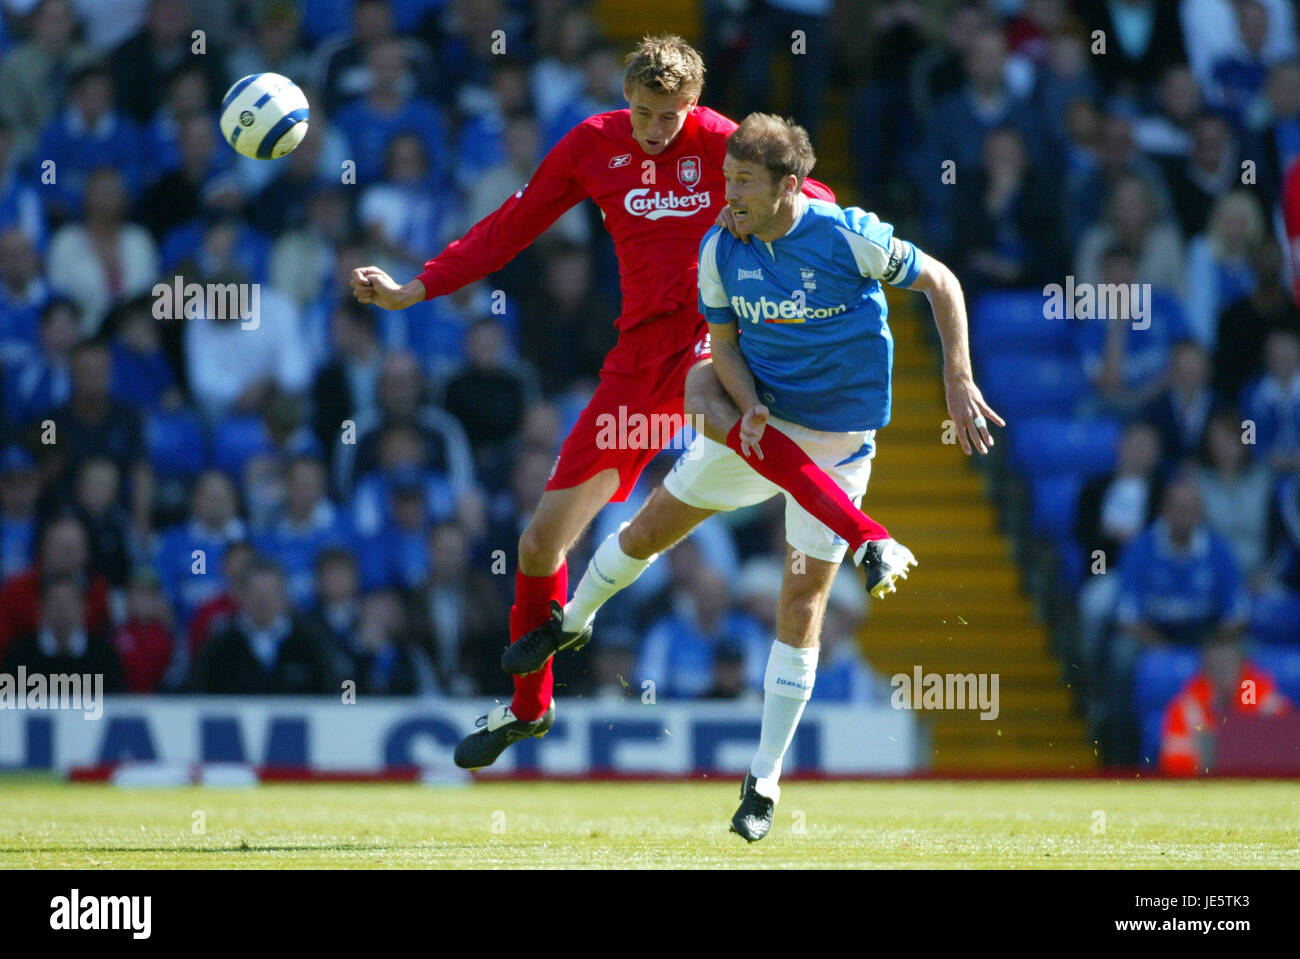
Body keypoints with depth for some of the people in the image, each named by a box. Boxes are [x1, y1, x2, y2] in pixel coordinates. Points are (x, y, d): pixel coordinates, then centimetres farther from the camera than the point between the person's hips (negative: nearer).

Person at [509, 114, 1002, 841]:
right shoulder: (721, 252, -8)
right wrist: (749, 406, -16)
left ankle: (766, 782, 3)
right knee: (649, 529, 10)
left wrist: (960, 382, -16)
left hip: (837, 443, -4)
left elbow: (941, 282, -9)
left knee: (803, 600, -6)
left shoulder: (849, 237, -21)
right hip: (760, 425, 4)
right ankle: (572, 622, 43)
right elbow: (724, 342, 5)